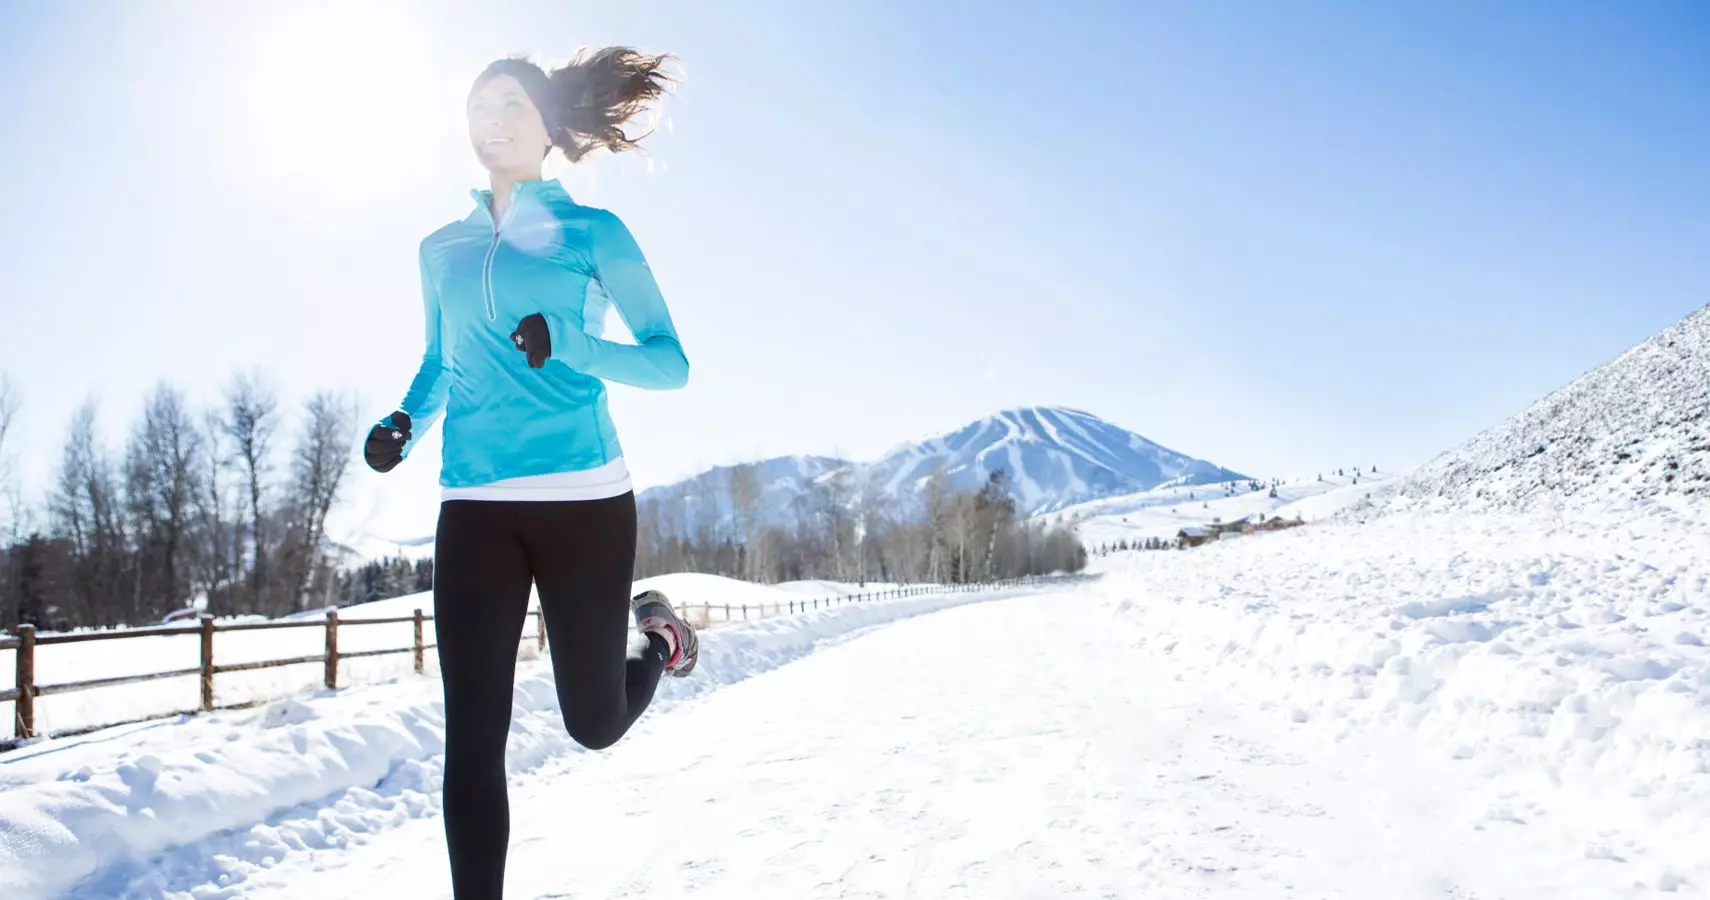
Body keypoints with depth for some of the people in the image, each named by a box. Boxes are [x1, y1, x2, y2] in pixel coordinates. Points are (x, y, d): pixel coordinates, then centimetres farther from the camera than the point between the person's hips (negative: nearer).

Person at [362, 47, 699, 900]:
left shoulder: (592, 233, 2)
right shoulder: (443, 248, 15)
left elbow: (671, 364, -1)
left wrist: (569, 345, -18)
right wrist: (403, 423, 5)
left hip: (581, 498, -3)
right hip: (474, 507, 3)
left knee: (595, 724, 7)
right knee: (471, 735, -4)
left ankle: (661, 636, 40)